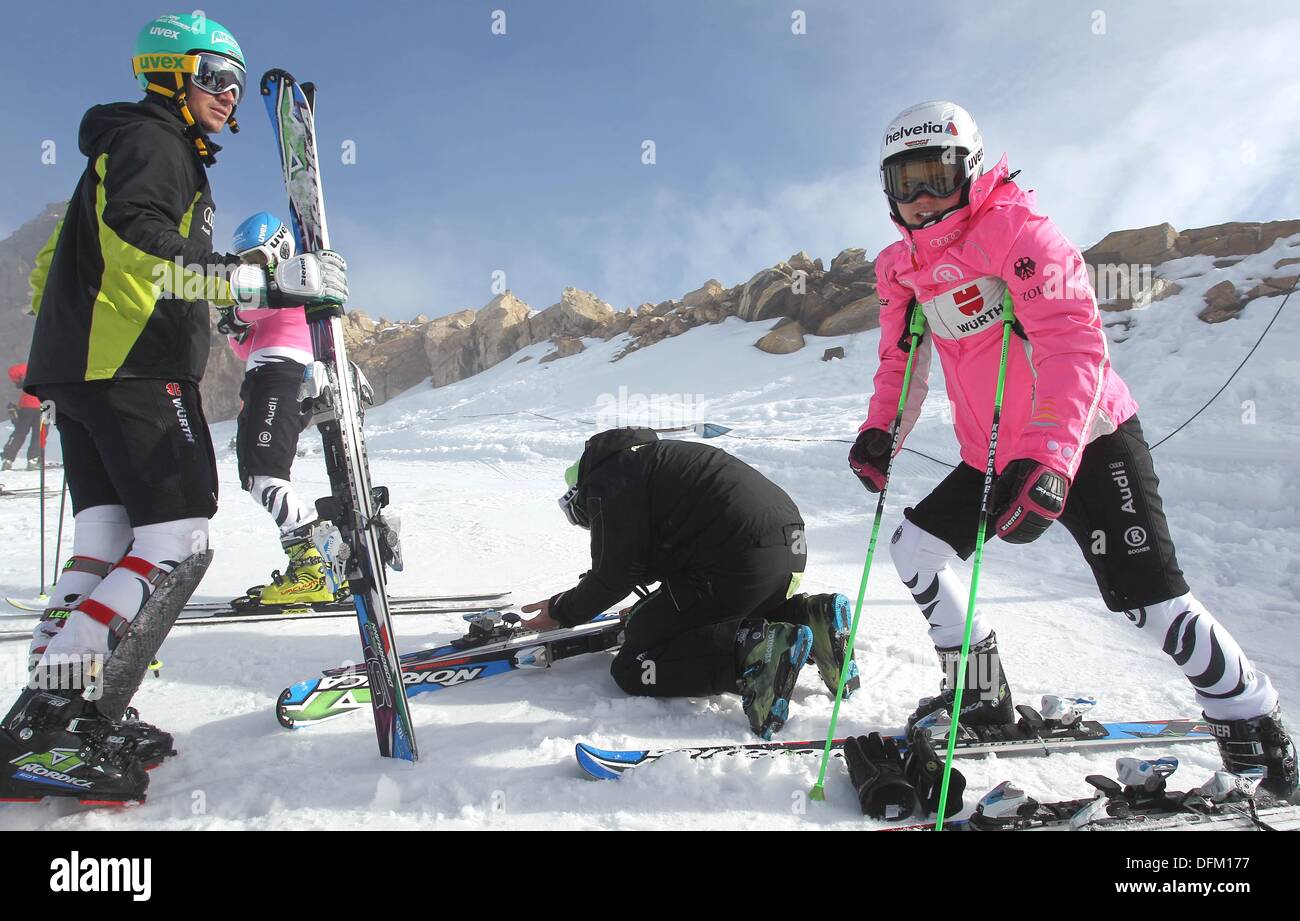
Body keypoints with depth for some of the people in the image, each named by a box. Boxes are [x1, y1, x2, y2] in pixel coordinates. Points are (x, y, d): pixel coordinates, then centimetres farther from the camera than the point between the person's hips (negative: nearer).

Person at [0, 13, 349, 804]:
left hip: (80, 370, 11)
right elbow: (137, 249, -23)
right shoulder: (151, 142, -4)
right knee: (178, 543, -12)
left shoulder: (150, 152, 27)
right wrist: (265, 283, -28)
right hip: (131, 370, -11)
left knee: (109, 543, 8)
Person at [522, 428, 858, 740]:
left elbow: (615, 575, -2)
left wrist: (562, 611, 13)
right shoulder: (652, 456, 30)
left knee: (632, 667, 1)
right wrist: (650, 606, 41)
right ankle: (811, 615, 10)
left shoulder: (606, 479, 2)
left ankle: (753, 651, -20)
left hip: (741, 564, -9)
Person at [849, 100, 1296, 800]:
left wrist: (1047, 460, -40)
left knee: (1147, 600, -9)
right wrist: (881, 429, -8)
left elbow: (1072, 337, -30)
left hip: (1089, 444, -7)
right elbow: (901, 360, 12)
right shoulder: (902, 267, 5)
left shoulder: (1011, 227, -18)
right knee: (913, 545, 2)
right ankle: (980, 693, 16)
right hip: (997, 458, 7)